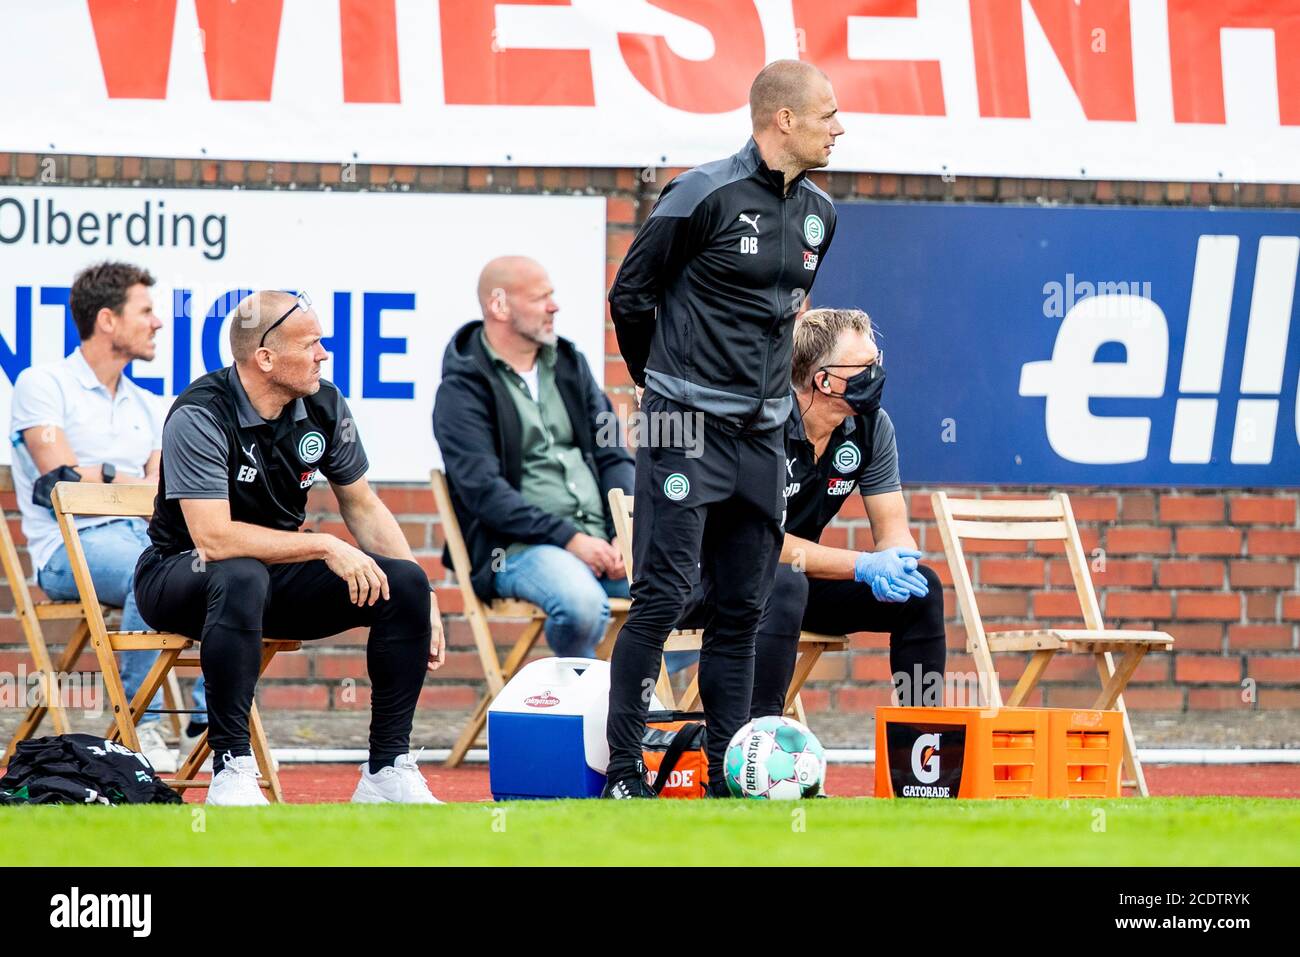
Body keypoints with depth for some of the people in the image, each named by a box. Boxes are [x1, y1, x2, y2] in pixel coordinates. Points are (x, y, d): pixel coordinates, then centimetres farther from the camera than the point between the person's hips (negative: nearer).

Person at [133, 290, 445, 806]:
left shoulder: (324, 405, -3)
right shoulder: (200, 416, -24)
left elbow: (363, 507, 8)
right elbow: (214, 537, -31)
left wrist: (421, 596, -4)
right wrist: (326, 547, -28)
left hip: (279, 572, 6)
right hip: (183, 575, -6)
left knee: (407, 584, -14)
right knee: (243, 578, -41)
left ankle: (388, 771, -9)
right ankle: (232, 768, -34)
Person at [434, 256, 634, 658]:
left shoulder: (569, 364, 17)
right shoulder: (462, 391, -2)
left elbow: (612, 455, 14)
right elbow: (483, 490, -13)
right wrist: (569, 539, -20)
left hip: (600, 539, 6)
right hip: (520, 547, -6)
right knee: (583, 603, -37)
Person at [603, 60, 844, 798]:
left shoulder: (818, 213, 10)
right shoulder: (706, 196, -11)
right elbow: (631, 294, -2)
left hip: (762, 434, 7)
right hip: (689, 429, -7)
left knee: (743, 610, 7)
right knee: (664, 596, -10)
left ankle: (729, 775, 11)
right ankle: (623, 770, -7)